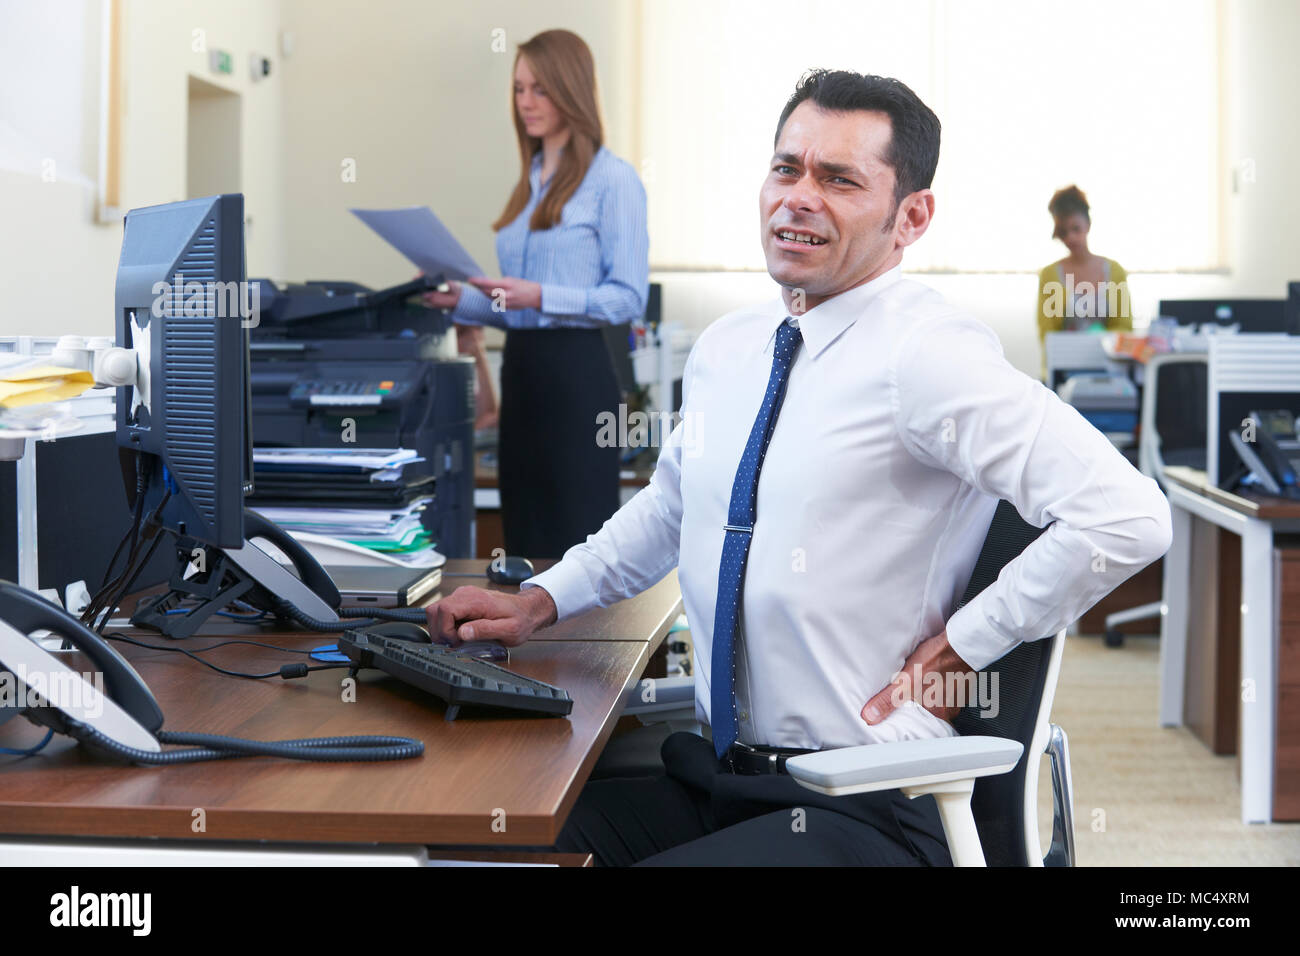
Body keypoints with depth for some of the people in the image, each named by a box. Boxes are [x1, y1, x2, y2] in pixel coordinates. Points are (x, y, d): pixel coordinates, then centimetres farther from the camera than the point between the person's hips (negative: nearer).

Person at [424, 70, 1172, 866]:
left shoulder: (925, 355, -15)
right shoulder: (726, 347, 9)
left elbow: (1127, 517, -23)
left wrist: (959, 649, -16)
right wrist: (538, 602, 17)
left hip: (862, 812, -7)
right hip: (714, 780, 7)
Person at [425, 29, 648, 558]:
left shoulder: (612, 179, -7)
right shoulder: (530, 181, 17)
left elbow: (628, 297, -13)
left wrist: (541, 297, -21)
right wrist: (460, 301, 6)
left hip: (575, 371, -8)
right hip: (520, 367, 8)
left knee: (577, 534, -6)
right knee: (524, 534, 10)